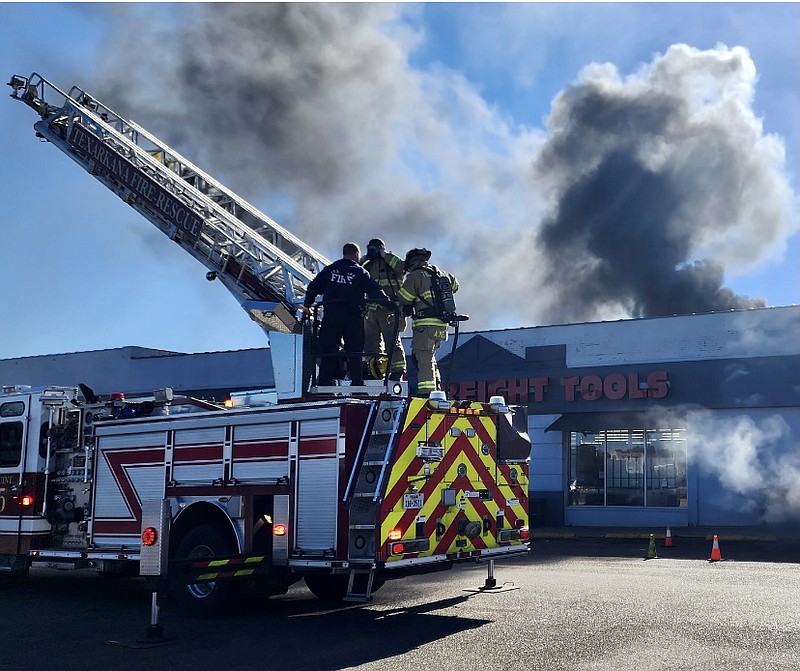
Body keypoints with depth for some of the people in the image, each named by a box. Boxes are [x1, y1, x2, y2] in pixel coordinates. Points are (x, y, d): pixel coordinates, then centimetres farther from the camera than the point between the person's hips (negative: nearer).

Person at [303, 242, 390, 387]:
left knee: (328, 352, 5)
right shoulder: (360, 272, 2)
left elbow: (313, 287, 11)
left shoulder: (329, 270, 9)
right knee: (354, 353, 3)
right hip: (353, 316, -2)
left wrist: (307, 305, 23)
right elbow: (375, 292, -2)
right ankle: (357, 383, -1)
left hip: (331, 315, 2)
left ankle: (324, 384, 2)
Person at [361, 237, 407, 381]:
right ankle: (375, 370, 14)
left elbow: (402, 267, -17)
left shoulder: (391, 263, 3)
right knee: (371, 341, 7)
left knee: (392, 340, -7)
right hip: (372, 309, 7)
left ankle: (398, 370, -2)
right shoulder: (368, 266, 21)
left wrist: (384, 255, -9)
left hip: (389, 309, -7)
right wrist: (363, 260, 9)